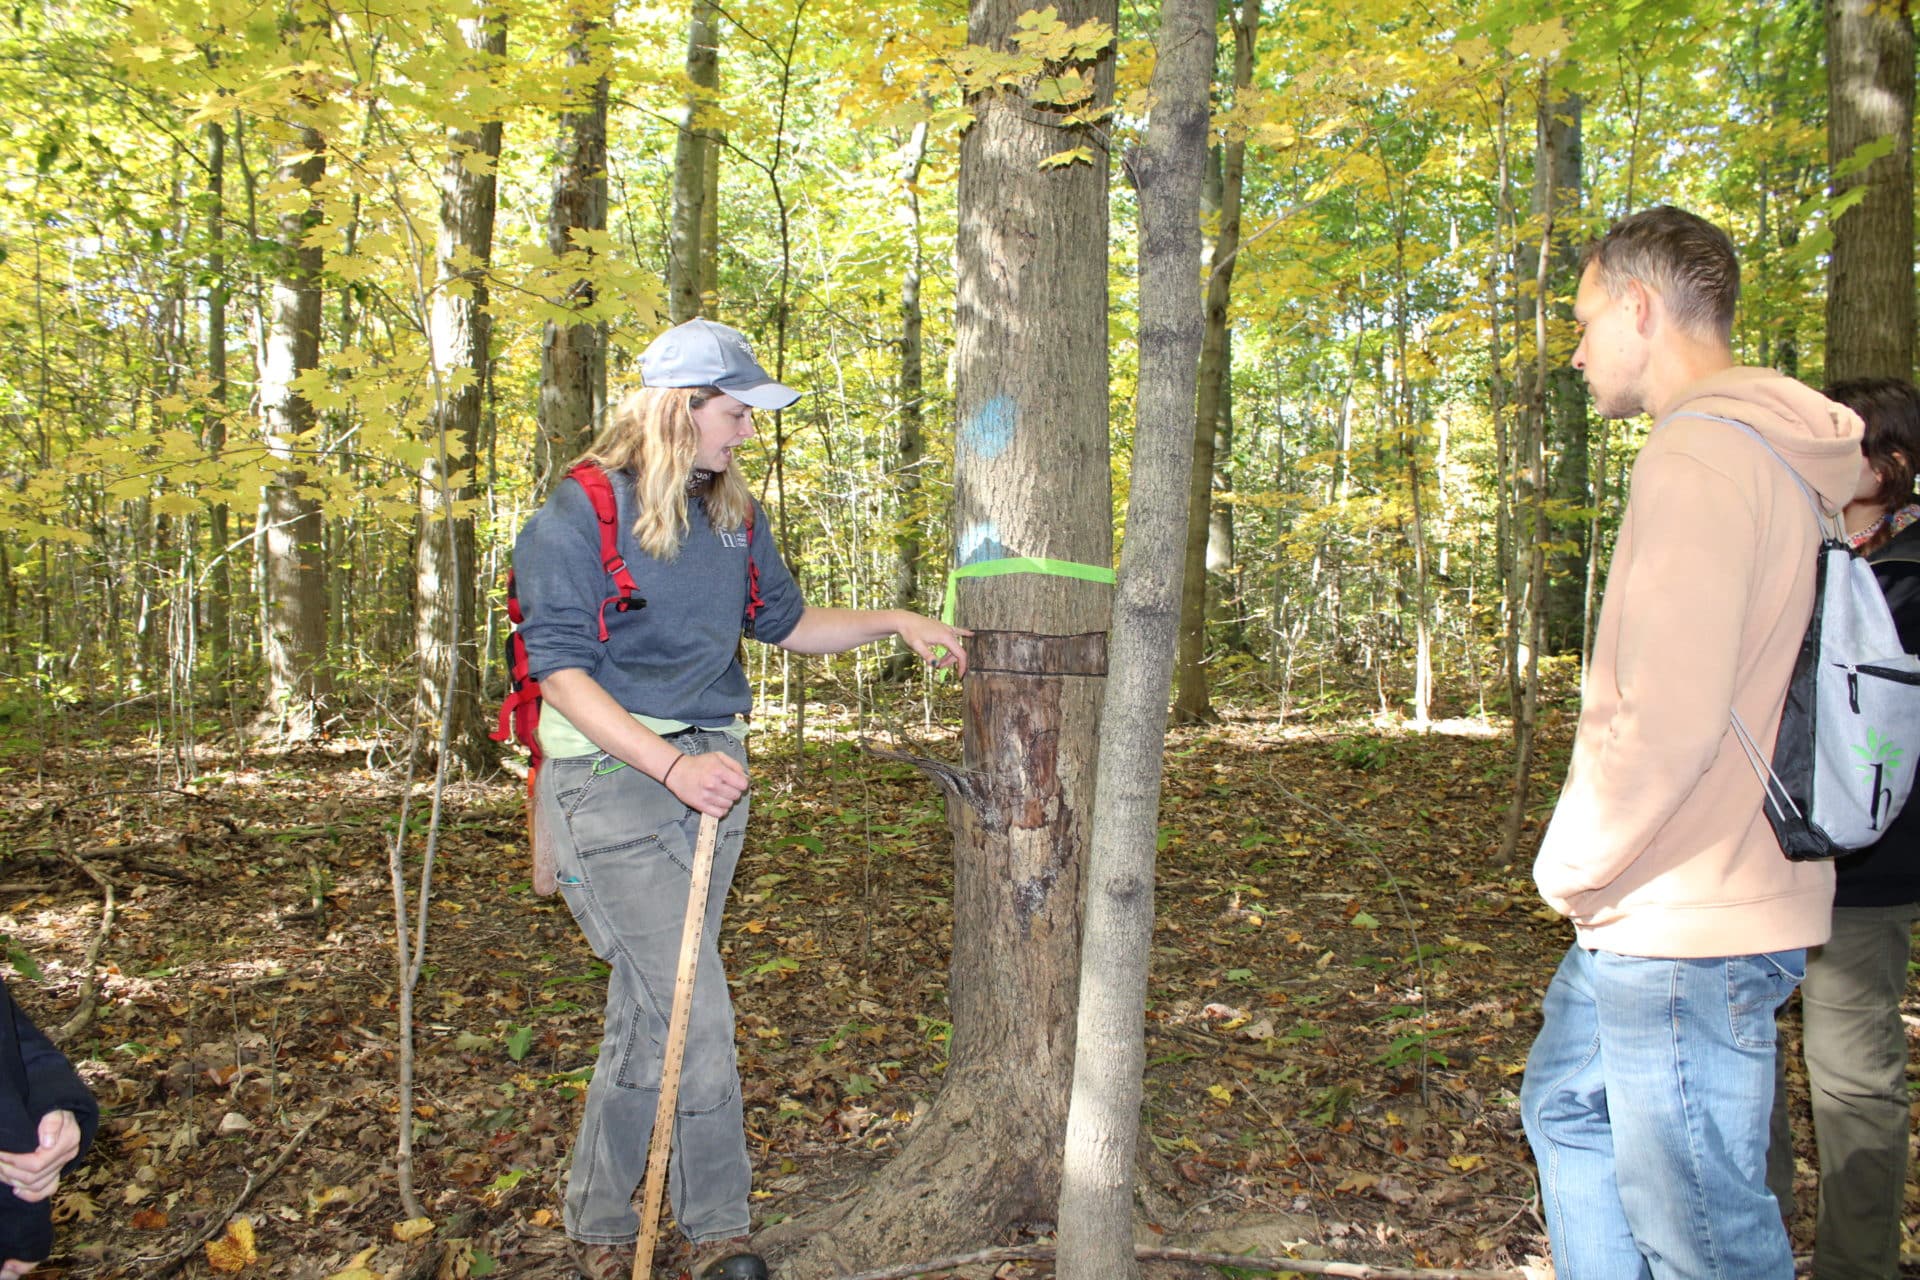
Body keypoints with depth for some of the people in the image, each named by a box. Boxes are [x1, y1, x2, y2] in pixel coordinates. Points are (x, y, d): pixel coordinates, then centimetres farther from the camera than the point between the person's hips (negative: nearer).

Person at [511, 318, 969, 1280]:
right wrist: (672, 767, -24)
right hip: (612, 774, -6)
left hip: (710, 770, 6)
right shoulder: (579, 516, -9)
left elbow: (787, 624, 23)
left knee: (648, 1015, 12)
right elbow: (561, 670, -15)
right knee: (697, 1018, -9)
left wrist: (894, 622, 12)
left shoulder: (735, 518, 11)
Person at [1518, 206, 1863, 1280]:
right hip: (1668, 907, 10)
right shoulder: (1789, 456, 13)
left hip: (1689, 928, -10)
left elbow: (1670, 717, -27)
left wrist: (1572, 865, -11)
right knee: (1567, 1110, 26)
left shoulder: (1698, 453, -19)